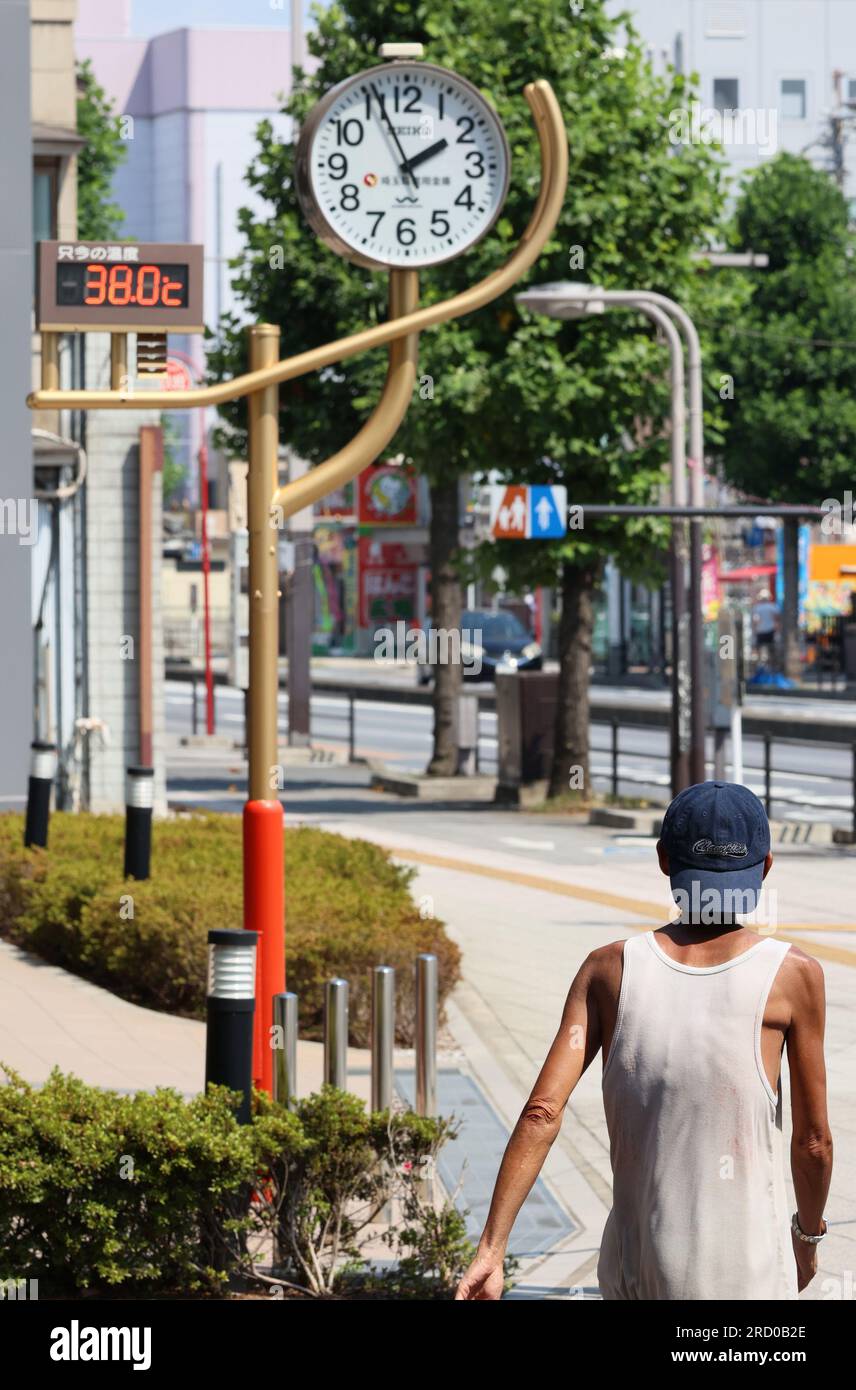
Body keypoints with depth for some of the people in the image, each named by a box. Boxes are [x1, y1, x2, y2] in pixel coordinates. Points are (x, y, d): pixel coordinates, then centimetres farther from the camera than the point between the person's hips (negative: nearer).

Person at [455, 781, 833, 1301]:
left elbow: (542, 1113, -9)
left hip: (635, 1270, 4)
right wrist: (808, 1236, 19)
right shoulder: (793, 975, -7)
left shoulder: (609, 969, 0)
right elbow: (813, 1140, 0)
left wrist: (491, 1251, -10)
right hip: (746, 1276, -4)